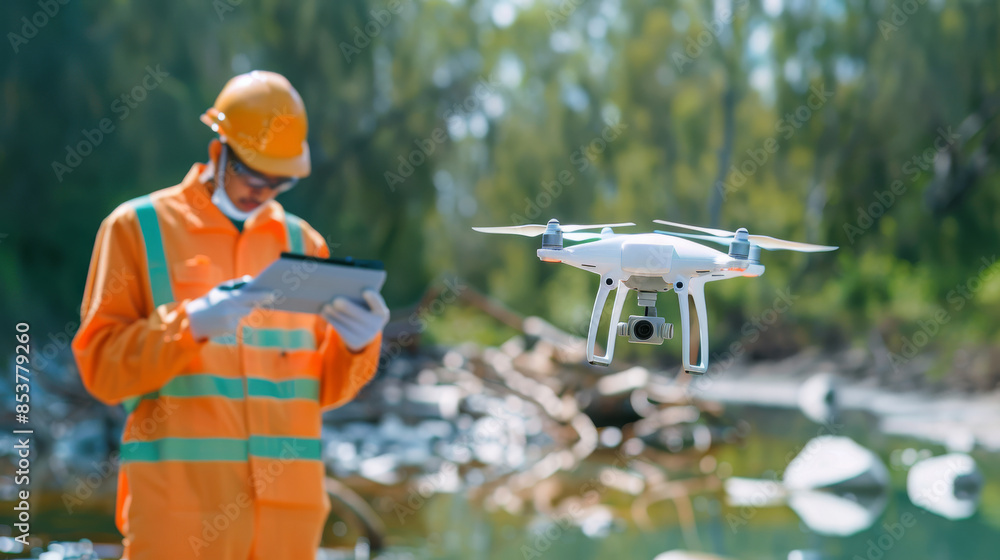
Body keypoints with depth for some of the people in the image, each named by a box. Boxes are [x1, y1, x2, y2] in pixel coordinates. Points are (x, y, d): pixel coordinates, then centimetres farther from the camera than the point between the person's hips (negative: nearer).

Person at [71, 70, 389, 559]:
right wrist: (192, 323, -18)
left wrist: (356, 345, -6)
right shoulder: (138, 227, 4)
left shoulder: (303, 242, 16)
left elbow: (324, 387, 15)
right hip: (179, 501, -4)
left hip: (288, 501, 4)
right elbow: (101, 366, -4)